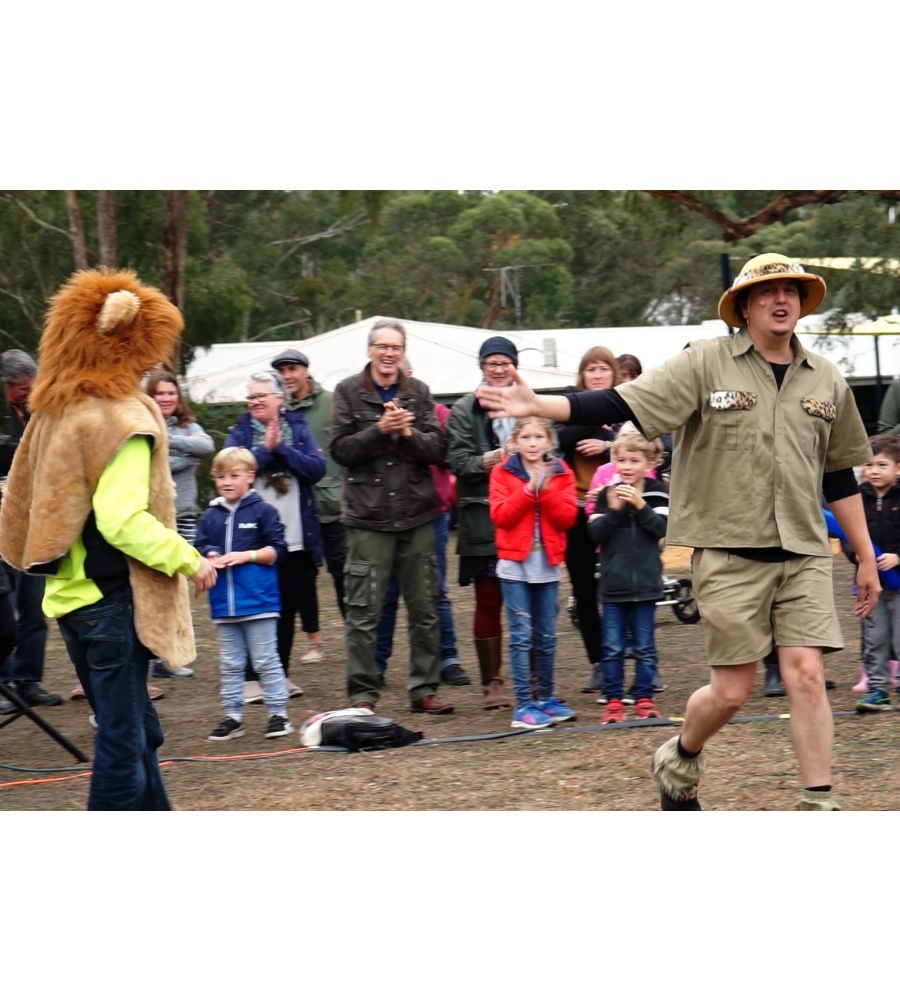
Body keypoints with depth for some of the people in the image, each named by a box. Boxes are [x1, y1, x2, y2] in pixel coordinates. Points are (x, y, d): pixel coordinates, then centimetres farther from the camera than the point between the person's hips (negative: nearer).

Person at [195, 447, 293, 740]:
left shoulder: (262, 511, -3)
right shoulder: (210, 516, 10)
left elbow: (278, 550, -5)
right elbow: (199, 548, 12)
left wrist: (245, 556, -14)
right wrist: (210, 558, -9)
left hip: (258, 601, -5)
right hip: (223, 603, 5)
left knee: (265, 661, -1)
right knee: (230, 664, 10)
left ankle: (278, 713, 6)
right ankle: (233, 716, 16)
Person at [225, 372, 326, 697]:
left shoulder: (298, 428, 7)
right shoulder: (241, 432, 5)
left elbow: (316, 469, -7)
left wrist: (282, 448, -15)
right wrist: (265, 450, -17)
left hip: (295, 537, 1)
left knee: (287, 608, 9)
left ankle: (282, 674, 19)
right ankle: (252, 678, 7)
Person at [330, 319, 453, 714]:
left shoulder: (418, 393, 9)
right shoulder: (348, 392, 3)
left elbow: (438, 448, 3)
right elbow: (341, 449, -4)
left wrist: (408, 433, -15)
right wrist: (379, 430, -17)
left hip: (417, 517, 2)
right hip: (368, 517, -2)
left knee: (424, 609, 6)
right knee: (363, 613, -2)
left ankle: (424, 690, 15)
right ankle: (362, 694, 5)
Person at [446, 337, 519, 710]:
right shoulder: (464, 412, 5)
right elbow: (460, 463, -3)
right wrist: (495, 458, -18)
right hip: (483, 520, -2)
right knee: (489, 602, -1)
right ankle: (491, 683, 5)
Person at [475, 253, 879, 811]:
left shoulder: (826, 381, 11)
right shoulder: (706, 364, -1)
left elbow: (840, 477, 18)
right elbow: (622, 406, -8)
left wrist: (868, 559, 18)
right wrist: (538, 406, -18)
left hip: (804, 555, 3)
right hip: (730, 553, -3)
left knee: (807, 676, -9)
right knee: (731, 692, 0)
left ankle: (819, 807, -2)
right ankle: (681, 761, 30)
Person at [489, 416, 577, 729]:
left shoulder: (561, 473, 7)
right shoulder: (503, 473, 1)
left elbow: (567, 517, -4)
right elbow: (501, 516, -10)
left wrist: (546, 490, -17)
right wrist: (529, 489, -18)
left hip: (547, 565, 3)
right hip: (515, 563, -3)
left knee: (547, 636, 8)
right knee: (521, 636, -6)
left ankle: (545, 697, 21)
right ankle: (524, 705, -4)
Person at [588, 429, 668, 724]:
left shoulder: (656, 494, 1)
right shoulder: (607, 495, 3)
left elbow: (662, 529, -10)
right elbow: (595, 533, -3)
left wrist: (640, 506, -19)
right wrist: (614, 510, -16)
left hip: (646, 584, -1)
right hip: (613, 583, 1)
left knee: (644, 647, 5)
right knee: (612, 647, 2)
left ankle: (644, 697, 14)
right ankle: (613, 700, 8)